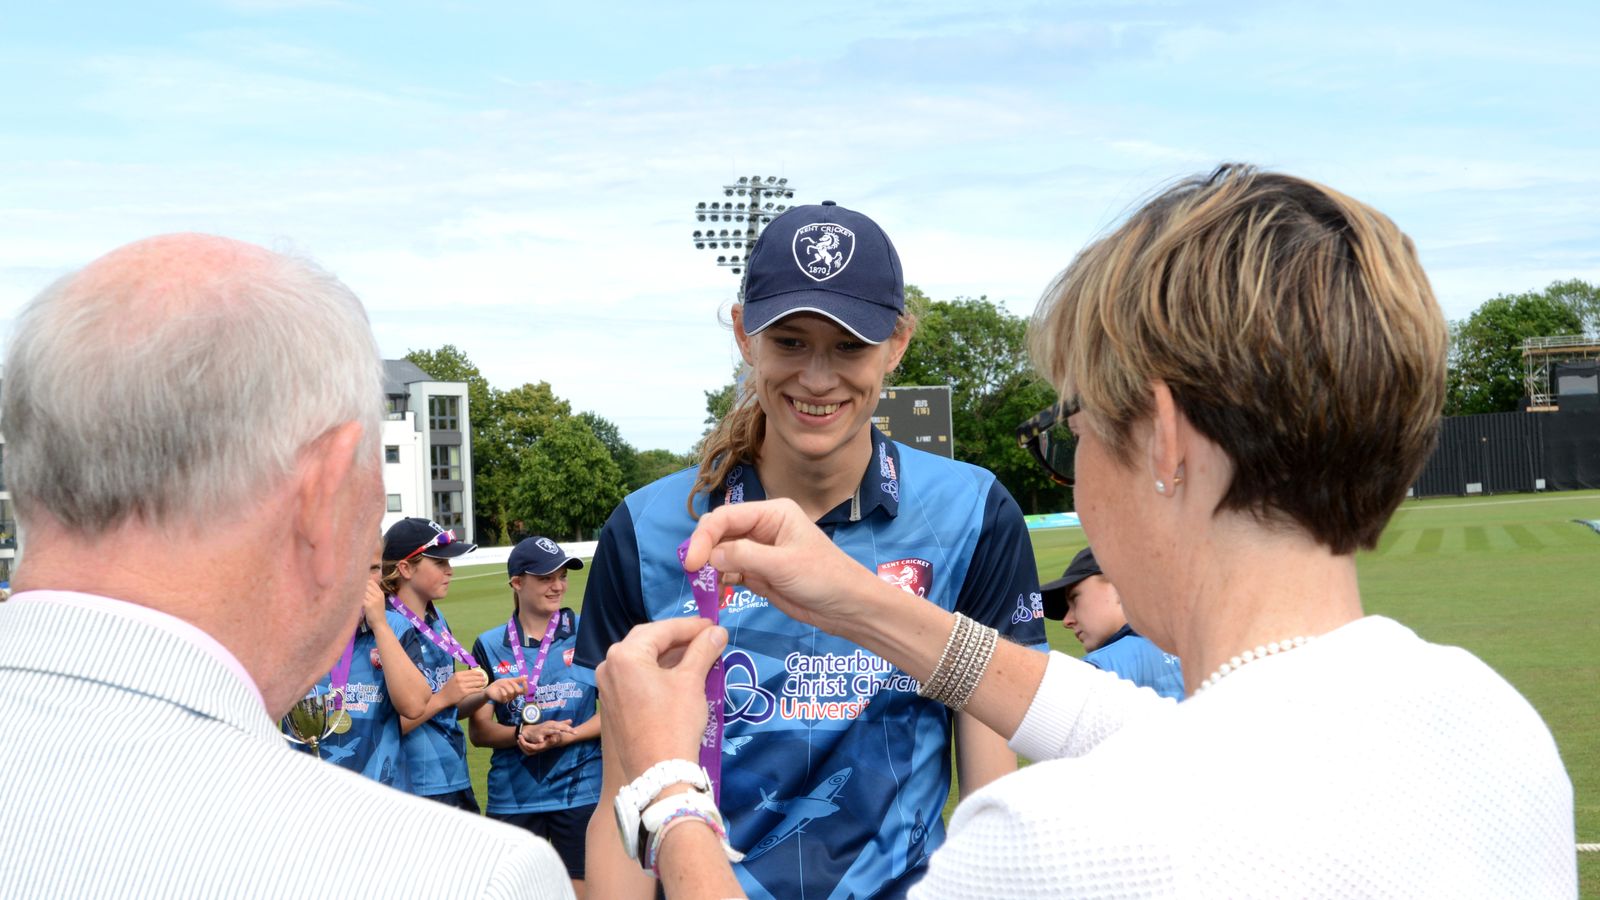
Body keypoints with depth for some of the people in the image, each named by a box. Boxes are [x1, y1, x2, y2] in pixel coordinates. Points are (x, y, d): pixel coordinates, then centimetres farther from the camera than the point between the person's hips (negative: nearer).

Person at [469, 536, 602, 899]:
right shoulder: (490, 645, 4)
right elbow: (478, 729, 3)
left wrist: (566, 736, -14)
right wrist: (523, 734, -15)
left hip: (579, 791, -1)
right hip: (513, 797, 1)